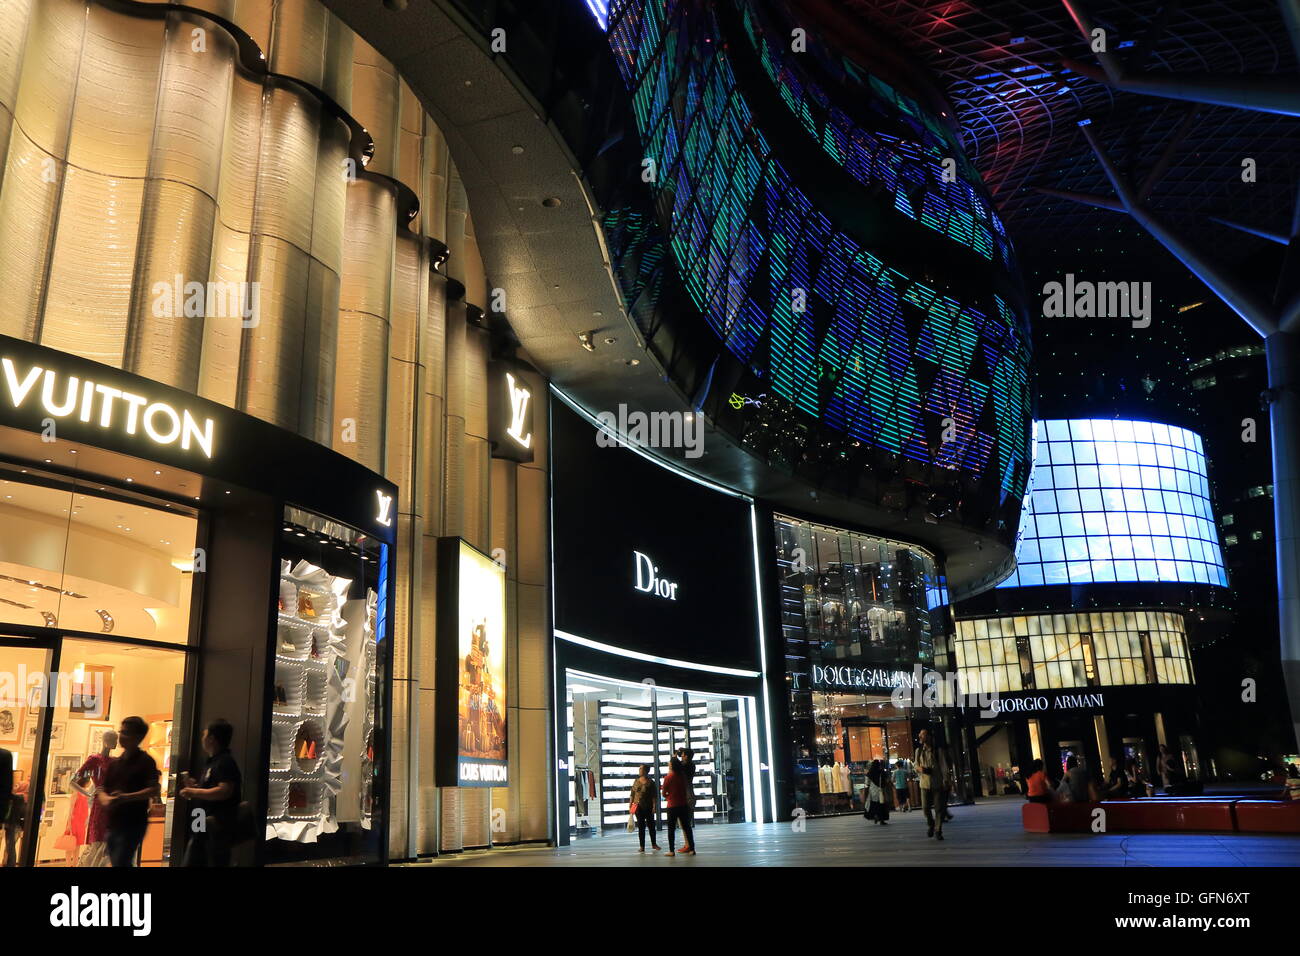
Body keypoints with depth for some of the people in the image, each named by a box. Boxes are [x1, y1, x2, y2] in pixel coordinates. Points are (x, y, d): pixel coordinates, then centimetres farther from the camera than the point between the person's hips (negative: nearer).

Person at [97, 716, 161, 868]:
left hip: (133, 824, -7)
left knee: (120, 863, -14)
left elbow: (153, 790, -15)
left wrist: (126, 797, -26)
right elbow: (101, 790, 14)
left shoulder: (145, 761, -6)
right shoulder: (115, 763, 16)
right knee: (116, 863, 12)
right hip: (112, 823, 7)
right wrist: (105, 799, -9)